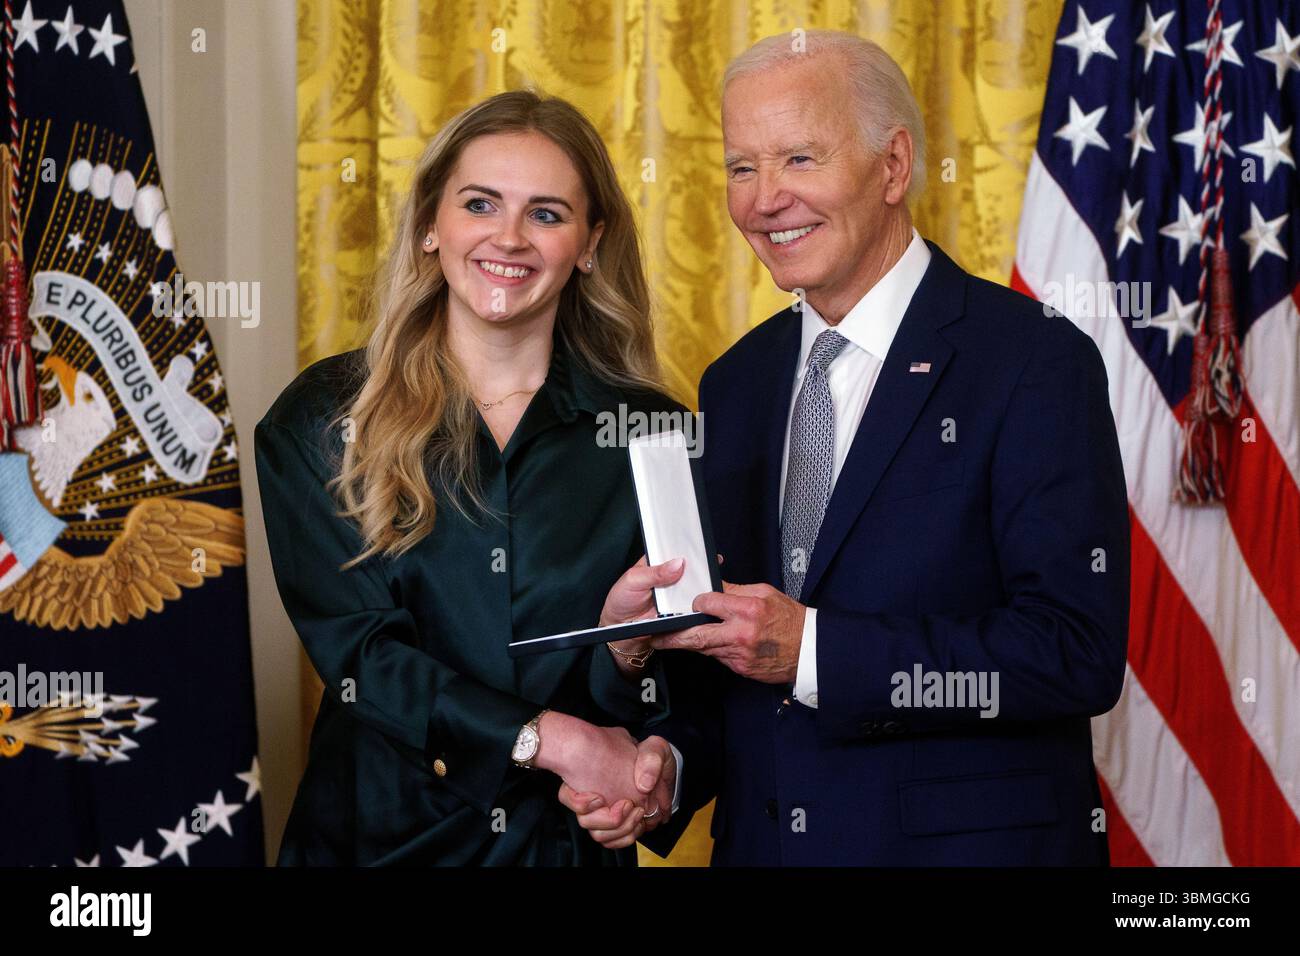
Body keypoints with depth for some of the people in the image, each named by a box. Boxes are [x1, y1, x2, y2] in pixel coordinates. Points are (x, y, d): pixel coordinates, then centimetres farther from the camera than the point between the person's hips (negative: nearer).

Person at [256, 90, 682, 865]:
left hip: (573, 839, 1)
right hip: (377, 835, -1)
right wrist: (551, 740, -19)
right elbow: (356, 650, -11)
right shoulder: (321, 419, -5)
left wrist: (629, 648, -25)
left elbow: (667, 696, -3)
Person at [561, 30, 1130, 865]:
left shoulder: (1036, 362, -13)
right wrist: (671, 764, -7)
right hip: (761, 837, 5)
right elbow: (726, 648, 12)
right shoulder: (735, 383, 6)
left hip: (967, 839, -5)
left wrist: (815, 650, -24)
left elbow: (1079, 653, -20)